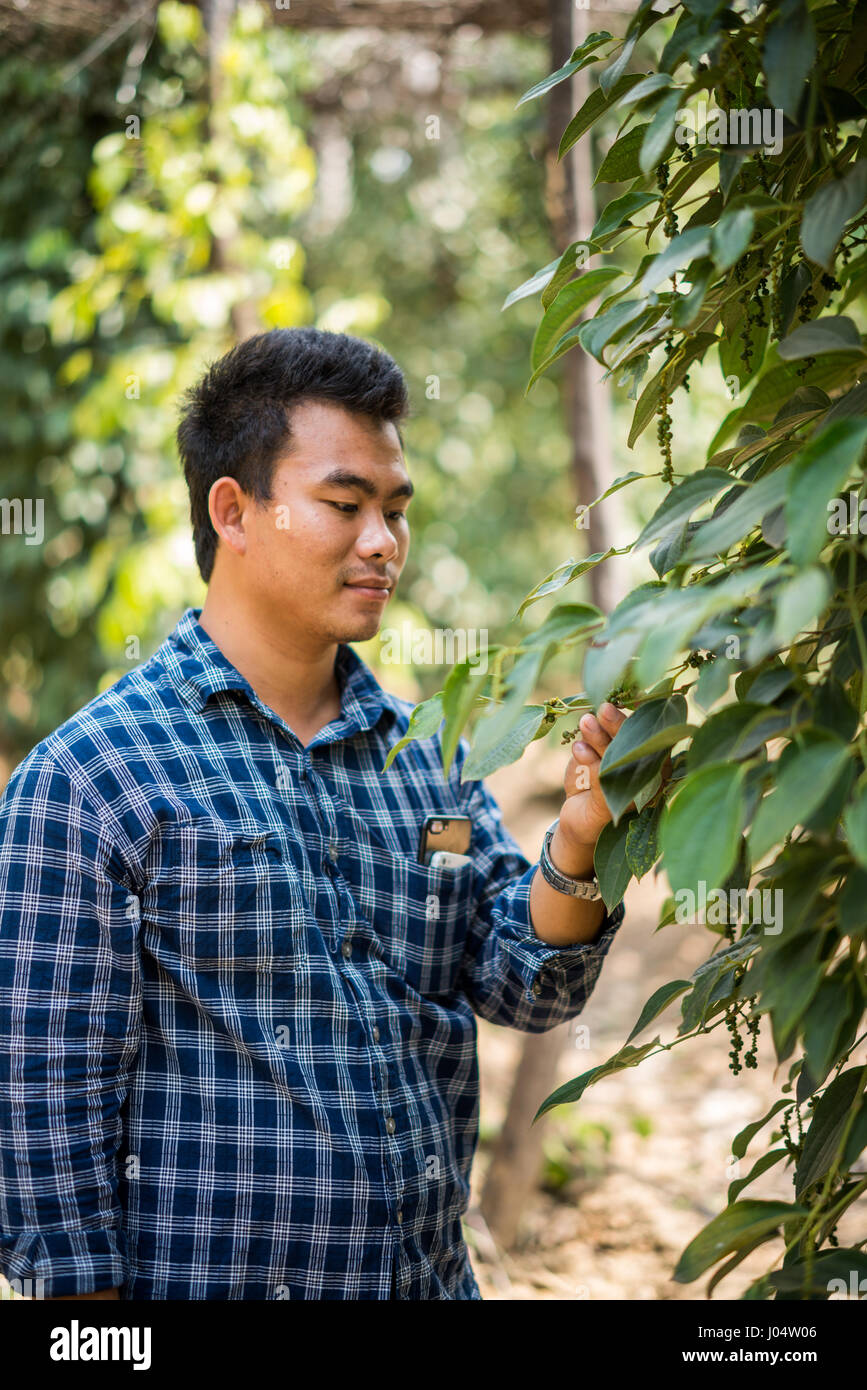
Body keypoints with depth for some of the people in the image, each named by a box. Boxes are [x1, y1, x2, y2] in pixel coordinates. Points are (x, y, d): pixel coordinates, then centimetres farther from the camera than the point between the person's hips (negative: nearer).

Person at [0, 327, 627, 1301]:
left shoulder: (429, 757, 6)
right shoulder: (89, 777, -11)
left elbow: (526, 989, 1)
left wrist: (576, 848, -16)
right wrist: (85, 1287, -12)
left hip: (432, 1276, 5)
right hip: (203, 1278, -5)